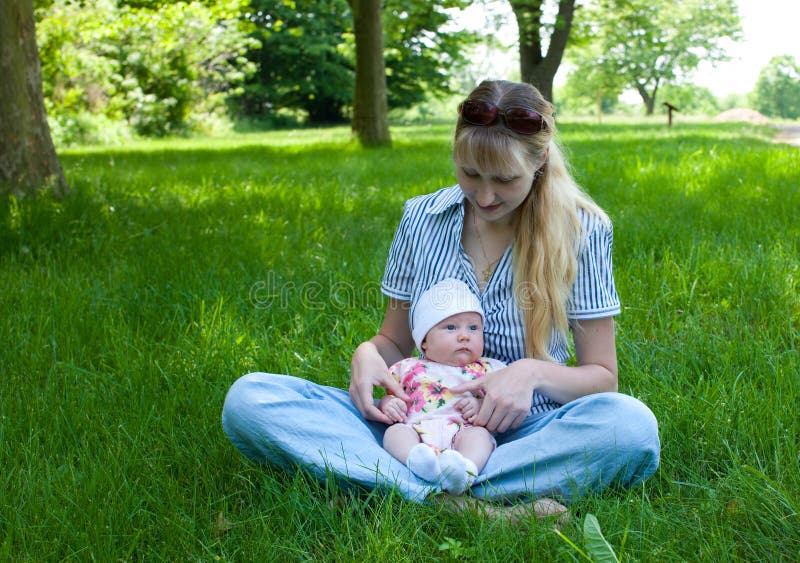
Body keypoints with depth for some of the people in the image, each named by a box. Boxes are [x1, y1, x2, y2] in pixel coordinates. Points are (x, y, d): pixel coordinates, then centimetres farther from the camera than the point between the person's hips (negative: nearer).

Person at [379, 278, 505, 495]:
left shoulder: (487, 369, 23)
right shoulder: (408, 369, 27)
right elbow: (390, 397, 26)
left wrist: (481, 405, -5)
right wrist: (388, 404, 1)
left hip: (462, 430, 0)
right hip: (416, 430, 1)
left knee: (479, 433, -31)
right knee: (394, 431, -28)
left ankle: (467, 468, -59)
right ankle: (417, 459, -57)